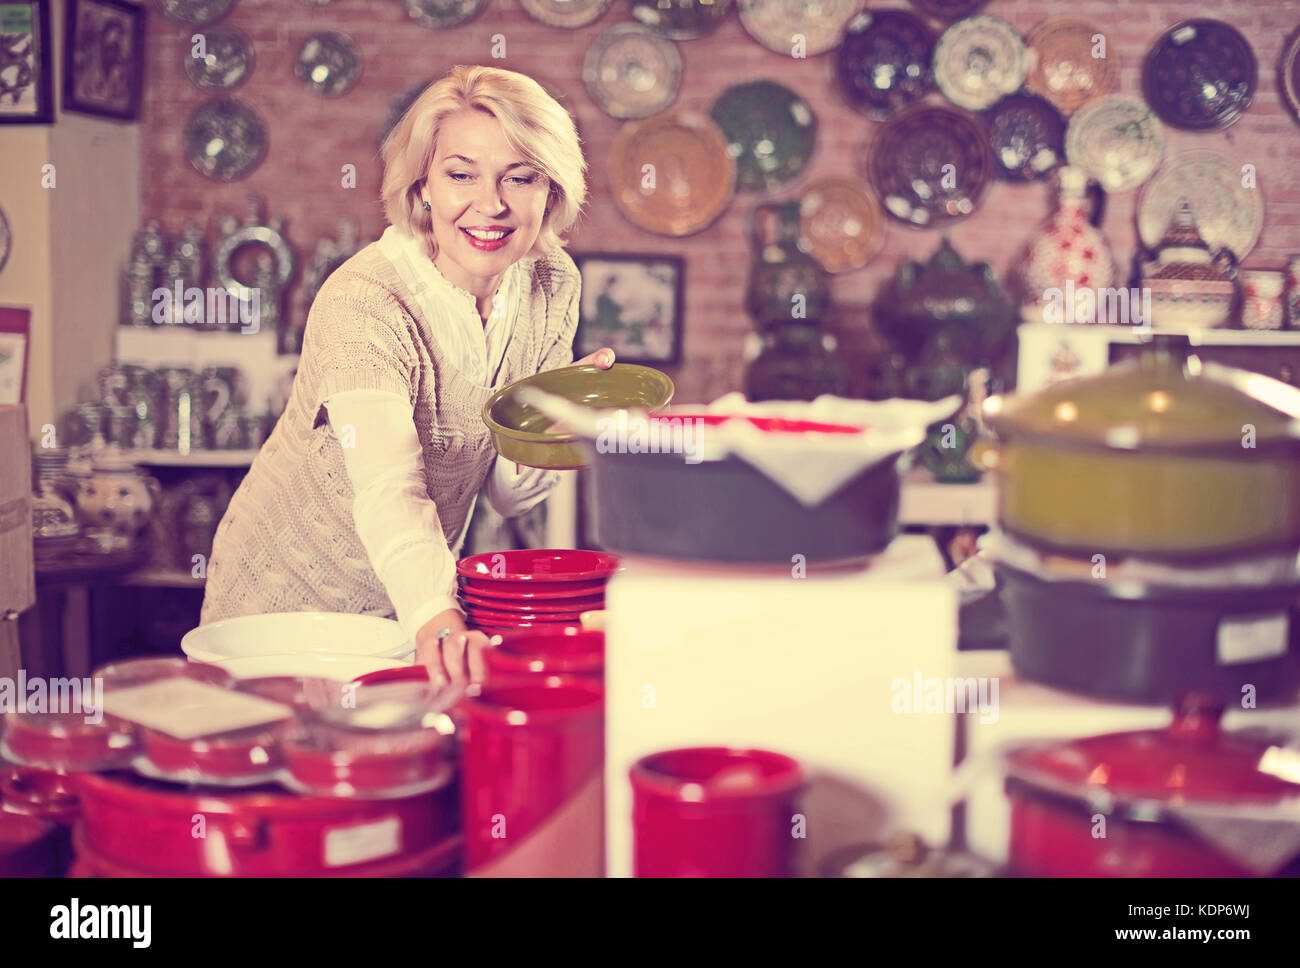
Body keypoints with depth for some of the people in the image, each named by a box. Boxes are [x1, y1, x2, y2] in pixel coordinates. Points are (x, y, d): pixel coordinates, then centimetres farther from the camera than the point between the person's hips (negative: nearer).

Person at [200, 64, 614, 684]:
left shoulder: (551, 285, -6)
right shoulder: (361, 302, -25)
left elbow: (509, 493, 0)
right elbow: (389, 492, -40)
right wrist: (437, 621, -57)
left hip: (418, 599, 5)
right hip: (289, 605, -4)